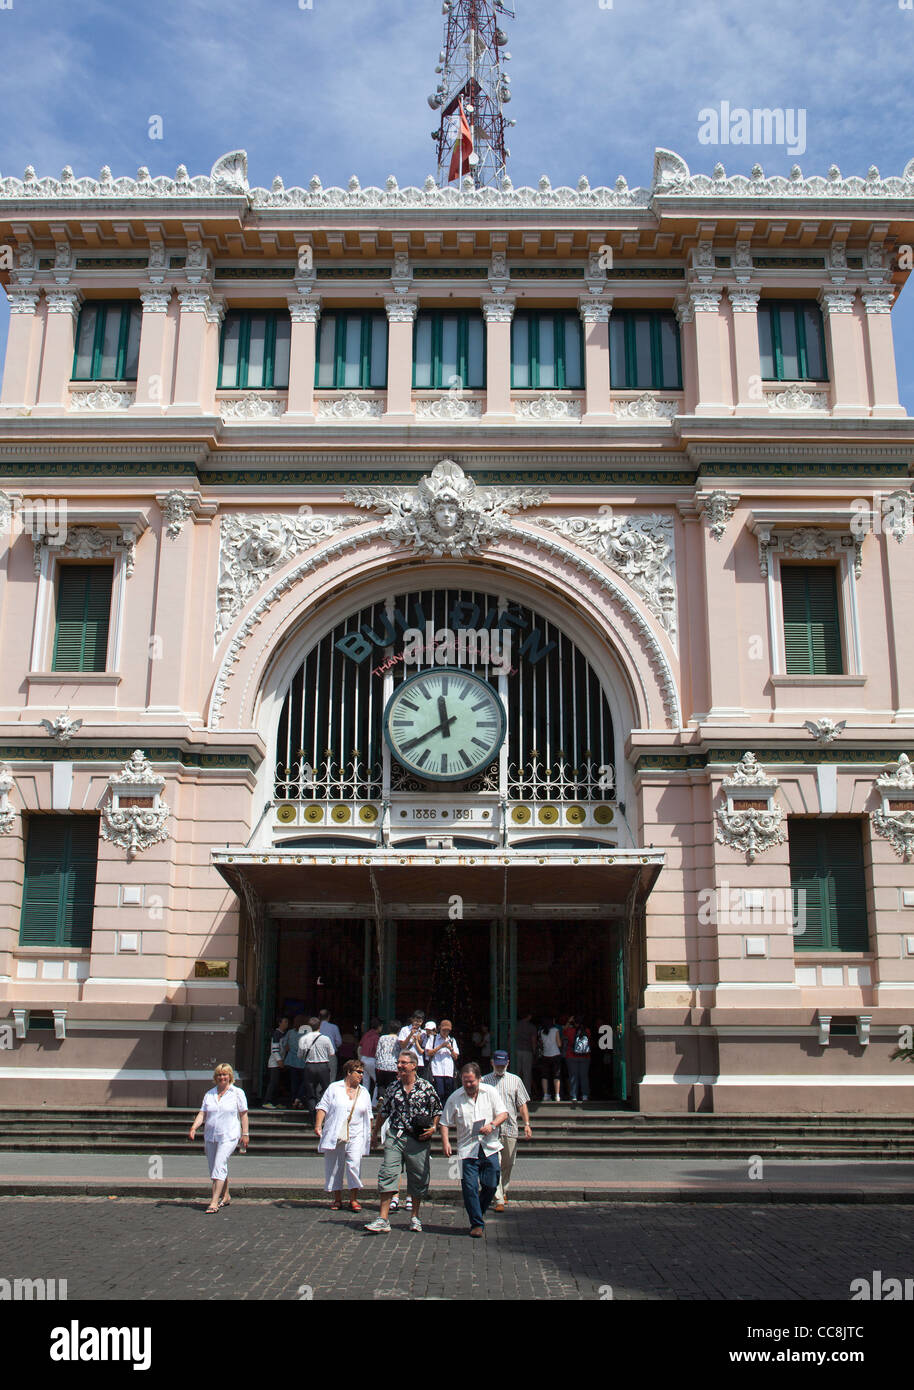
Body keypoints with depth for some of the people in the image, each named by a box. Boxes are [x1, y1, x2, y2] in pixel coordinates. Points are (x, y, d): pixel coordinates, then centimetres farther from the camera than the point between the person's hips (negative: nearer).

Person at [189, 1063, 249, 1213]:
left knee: (219, 1166, -16)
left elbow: (243, 1115, 2)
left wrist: (245, 1134, -2)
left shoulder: (237, 1093, 1)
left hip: (229, 1136, -5)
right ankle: (225, 1197, 27)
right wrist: (194, 1127, -9)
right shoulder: (209, 1094, 11)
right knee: (215, 1168, 11)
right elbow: (202, 1113, 7)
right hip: (210, 1136, 5)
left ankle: (214, 1202, -16)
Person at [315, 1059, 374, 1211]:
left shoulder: (364, 1092, 15)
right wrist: (318, 1125, -10)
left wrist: (370, 1134, 14)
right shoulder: (334, 1088, 5)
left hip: (355, 1136, 1)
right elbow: (323, 1107, 1)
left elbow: (368, 1115, 19)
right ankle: (337, 1198, 17)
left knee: (354, 1164, -14)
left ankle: (353, 1199, -6)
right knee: (333, 1167, 4)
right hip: (334, 1135, -1)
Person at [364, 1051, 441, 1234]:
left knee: (418, 1179, 7)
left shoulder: (426, 1087, 0)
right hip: (395, 1137, 2)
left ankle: (415, 1217, 24)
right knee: (388, 1174, -8)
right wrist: (375, 1132, 20)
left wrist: (433, 1128, -6)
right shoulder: (393, 1088, 7)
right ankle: (383, 1219, -7)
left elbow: (437, 1110, 8)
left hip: (418, 1139, -2)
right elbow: (383, 1112, 18)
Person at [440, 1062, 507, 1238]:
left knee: (491, 1185, 3)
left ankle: (479, 1213, 29)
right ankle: (477, 1224, 6)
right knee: (470, 1187, -7)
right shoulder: (455, 1098, 1)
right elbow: (445, 1123, 3)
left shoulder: (490, 1092, 3)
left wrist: (492, 1125, -15)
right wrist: (446, 1143, -11)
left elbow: (503, 1113, 5)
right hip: (467, 1149, -1)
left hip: (490, 1148, 1)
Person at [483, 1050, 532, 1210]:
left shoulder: (515, 1080, 12)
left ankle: (503, 1192, 31)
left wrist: (526, 1124, 3)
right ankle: (499, 1200, -10)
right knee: (495, 1164, -11)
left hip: (510, 1129, 3)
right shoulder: (484, 1081, 6)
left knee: (508, 1164, 10)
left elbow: (522, 1104, 12)